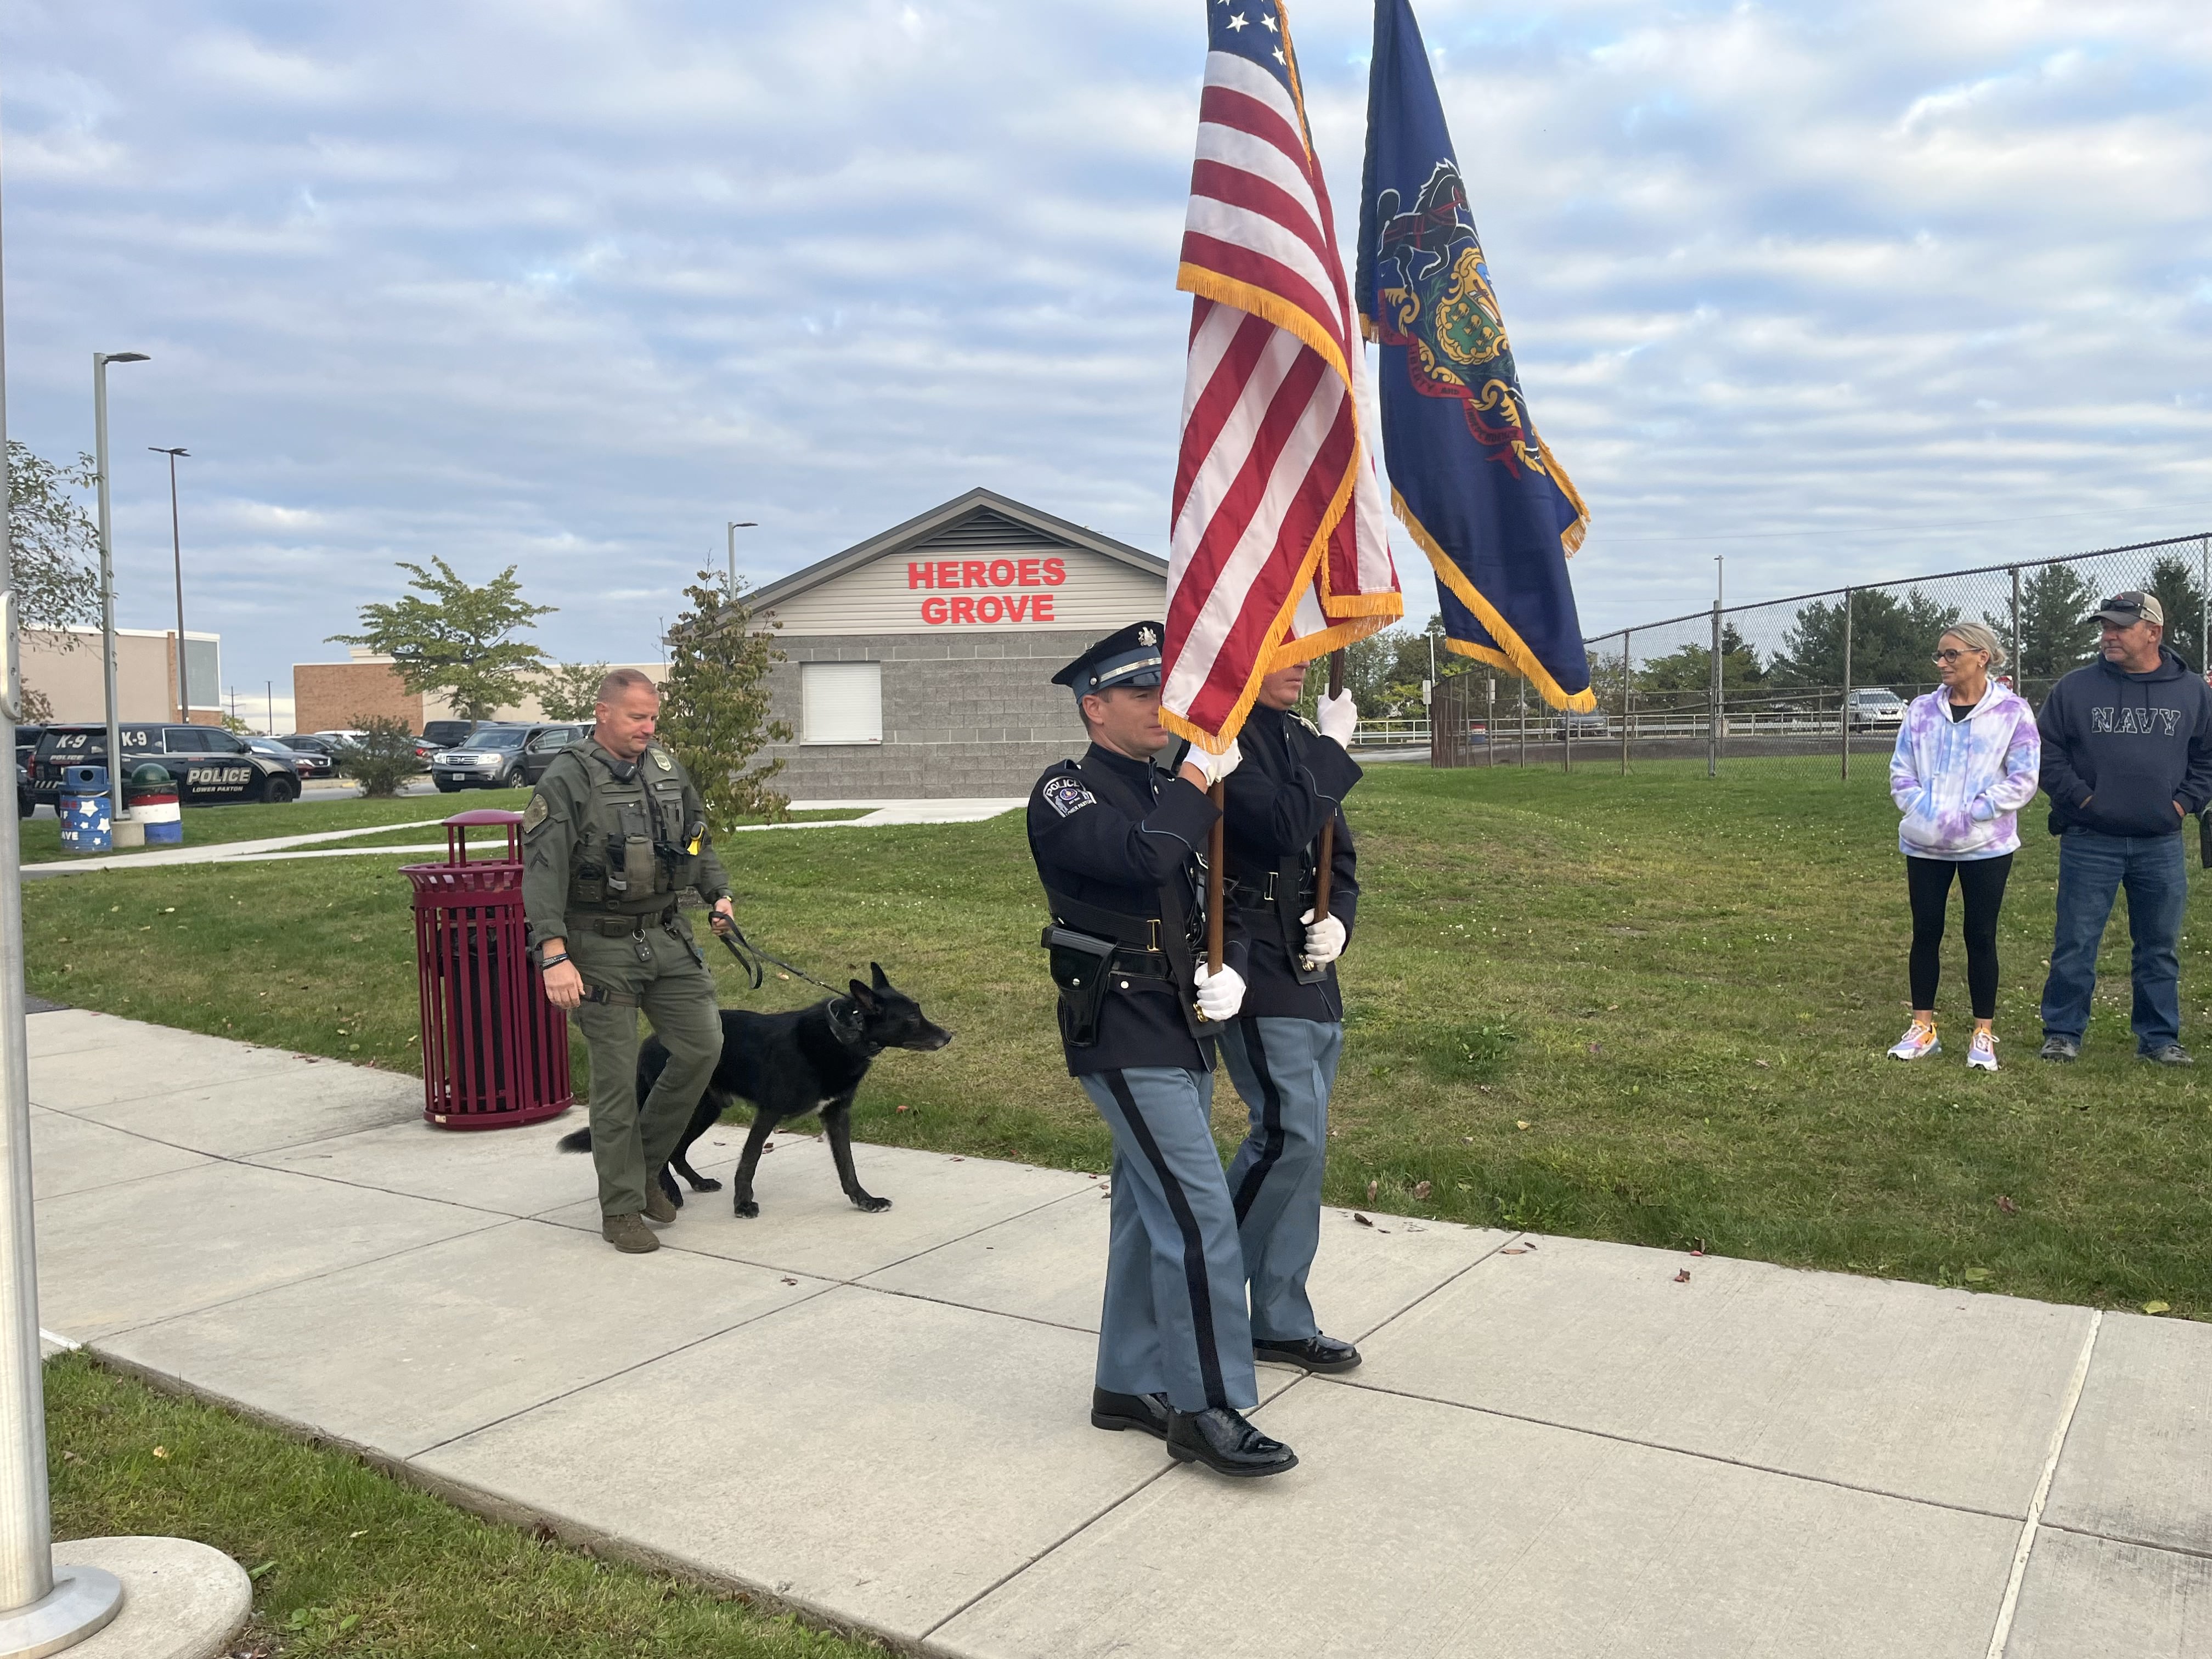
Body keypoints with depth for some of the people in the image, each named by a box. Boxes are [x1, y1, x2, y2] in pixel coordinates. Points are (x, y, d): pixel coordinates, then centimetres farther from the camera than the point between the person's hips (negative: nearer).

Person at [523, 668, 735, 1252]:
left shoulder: (667, 769, 8)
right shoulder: (567, 782, -12)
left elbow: (697, 840, 22)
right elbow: (542, 872, -19)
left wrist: (718, 893, 7)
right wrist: (554, 955, -29)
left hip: (668, 937, 6)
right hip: (602, 947, -6)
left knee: (703, 1046, 4)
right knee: (616, 1077, 0)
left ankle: (646, 1165, 24)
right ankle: (621, 1208, 13)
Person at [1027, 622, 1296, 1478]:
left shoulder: (1165, 794, 15)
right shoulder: (1066, 795, -9)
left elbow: (1218, 902, 17)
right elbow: (1143, 858, -29)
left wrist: (1229, 970, -2)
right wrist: (1200, 774, -16)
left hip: (1184, 1034, 9)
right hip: (1126, 1038, -9)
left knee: (1149, 1212, 14)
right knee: (1200, 1215, -11)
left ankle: (1128, 1385, 25)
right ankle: (1208, 1408, -3)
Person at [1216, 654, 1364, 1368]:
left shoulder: (1303, 742, 14)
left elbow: (1339, 855, 18)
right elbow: (1280, 829, -26)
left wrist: (1339, 919, -1)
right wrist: (1333, 749, -17)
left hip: (1311, 976, 8)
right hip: (1258, 977, -8)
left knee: (1302, 1145, 11)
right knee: (1291, 1136, -13)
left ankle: (1282, 1323, 21)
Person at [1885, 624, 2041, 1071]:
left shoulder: (2012, 711, -4)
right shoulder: (1922, 710, 5)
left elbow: (2023, 781, -8)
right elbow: (1901, 773, 5)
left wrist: (1970, 815, -16)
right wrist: (1926, 811, -12)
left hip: (1986, 846, -3)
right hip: (1925, 844, 3)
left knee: (1981, 937, 4)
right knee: (1926, 933, 7)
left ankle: (1983, 1035, 14)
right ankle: (1923, 1028, 18)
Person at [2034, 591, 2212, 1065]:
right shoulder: (2076, 688, -2)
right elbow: (2046, 750, 1)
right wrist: (2079, 796, -8)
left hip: (2161, 844, 2)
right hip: (2089, 843, -2)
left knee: (2159, 947, 11)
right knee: (2076, 943, 1)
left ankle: (2159, 1037, 22)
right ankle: (2063, 1033, 12)